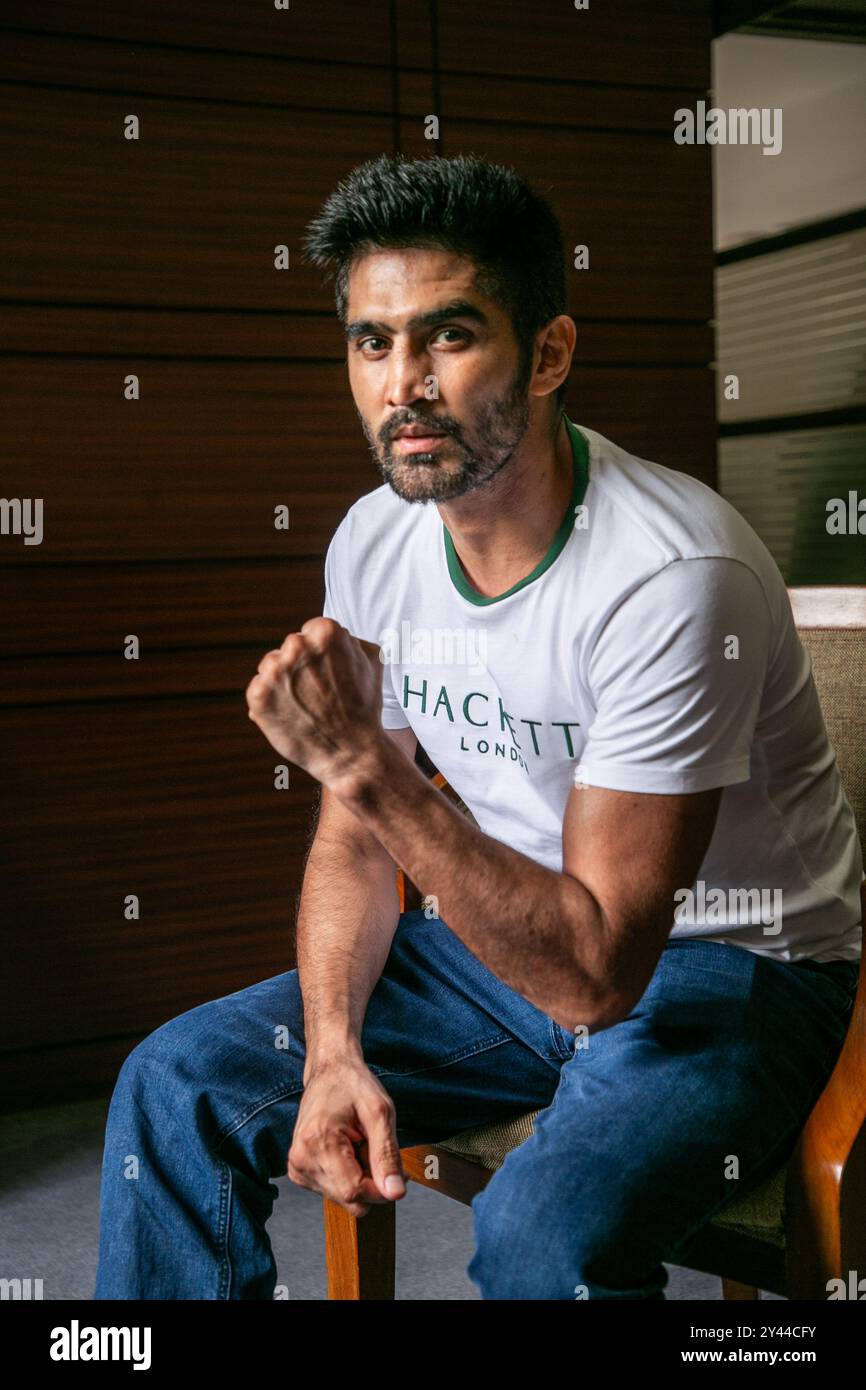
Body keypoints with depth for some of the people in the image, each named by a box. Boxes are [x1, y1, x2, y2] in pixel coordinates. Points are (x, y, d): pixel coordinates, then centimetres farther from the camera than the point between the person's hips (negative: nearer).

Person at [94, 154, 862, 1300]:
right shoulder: (375, 541, -5)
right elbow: (358, 832, 5)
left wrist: (366, 763, -34)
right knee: (175, 1085, -3)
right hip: (510, 933, 6)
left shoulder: (672, 573, -28)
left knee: (543, 1224, -35)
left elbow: (600, 968, -28)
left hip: (726, 966, -6)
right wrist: (334, 1052, -10)